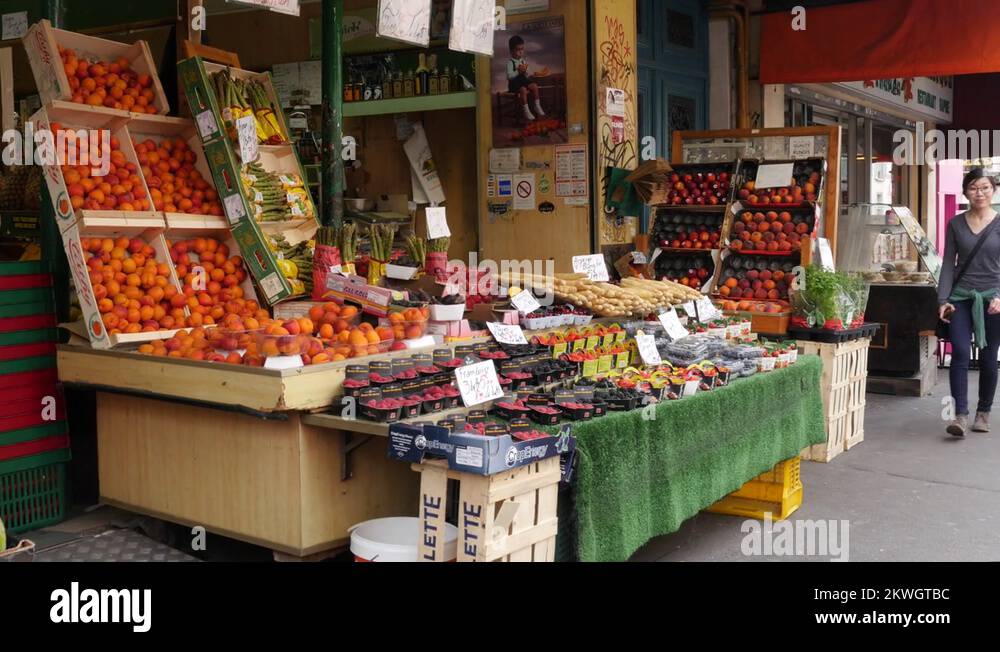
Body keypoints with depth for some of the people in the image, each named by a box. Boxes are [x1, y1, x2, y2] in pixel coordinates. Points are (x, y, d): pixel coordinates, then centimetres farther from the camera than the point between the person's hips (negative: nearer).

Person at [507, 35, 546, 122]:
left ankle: (537, 106, -6)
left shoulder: (524, 61, 13)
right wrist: (518, 72, -23)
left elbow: (527, 75, 12)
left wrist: (525, 72, -11)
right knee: (523, 89, -31)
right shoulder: (510, 63, -7)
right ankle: (526, 111, -25)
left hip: (524, 79, 6)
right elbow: (509, 76, -17)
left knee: (534, 86, -15)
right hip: (514, 82, -6)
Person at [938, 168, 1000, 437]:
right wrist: (943, 299, -3)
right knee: (960, 353, -13)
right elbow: (949, 264, 5)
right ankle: (961, 415, -14)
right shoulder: (956, 224, 5)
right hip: (961, 297, 1)